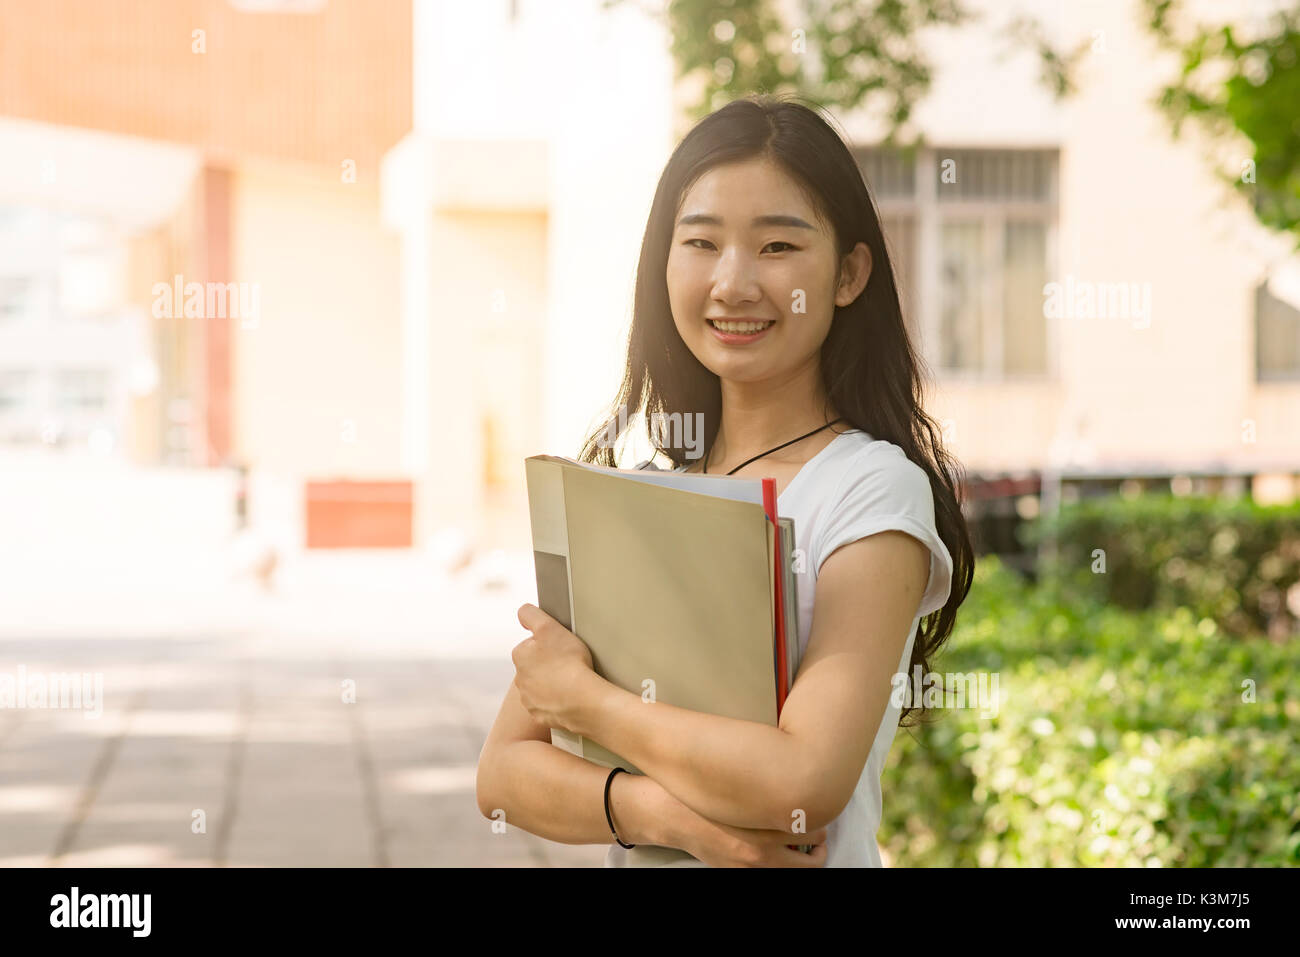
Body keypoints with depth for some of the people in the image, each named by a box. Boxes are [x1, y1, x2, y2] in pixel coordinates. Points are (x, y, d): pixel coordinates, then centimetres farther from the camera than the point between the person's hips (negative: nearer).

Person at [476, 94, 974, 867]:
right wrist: (665, 815, -14)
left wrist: (581, 695, -8)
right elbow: (505, 769, 3)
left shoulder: (875, 490, -7)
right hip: (639, 859, 4)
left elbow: (806, 786, -19)